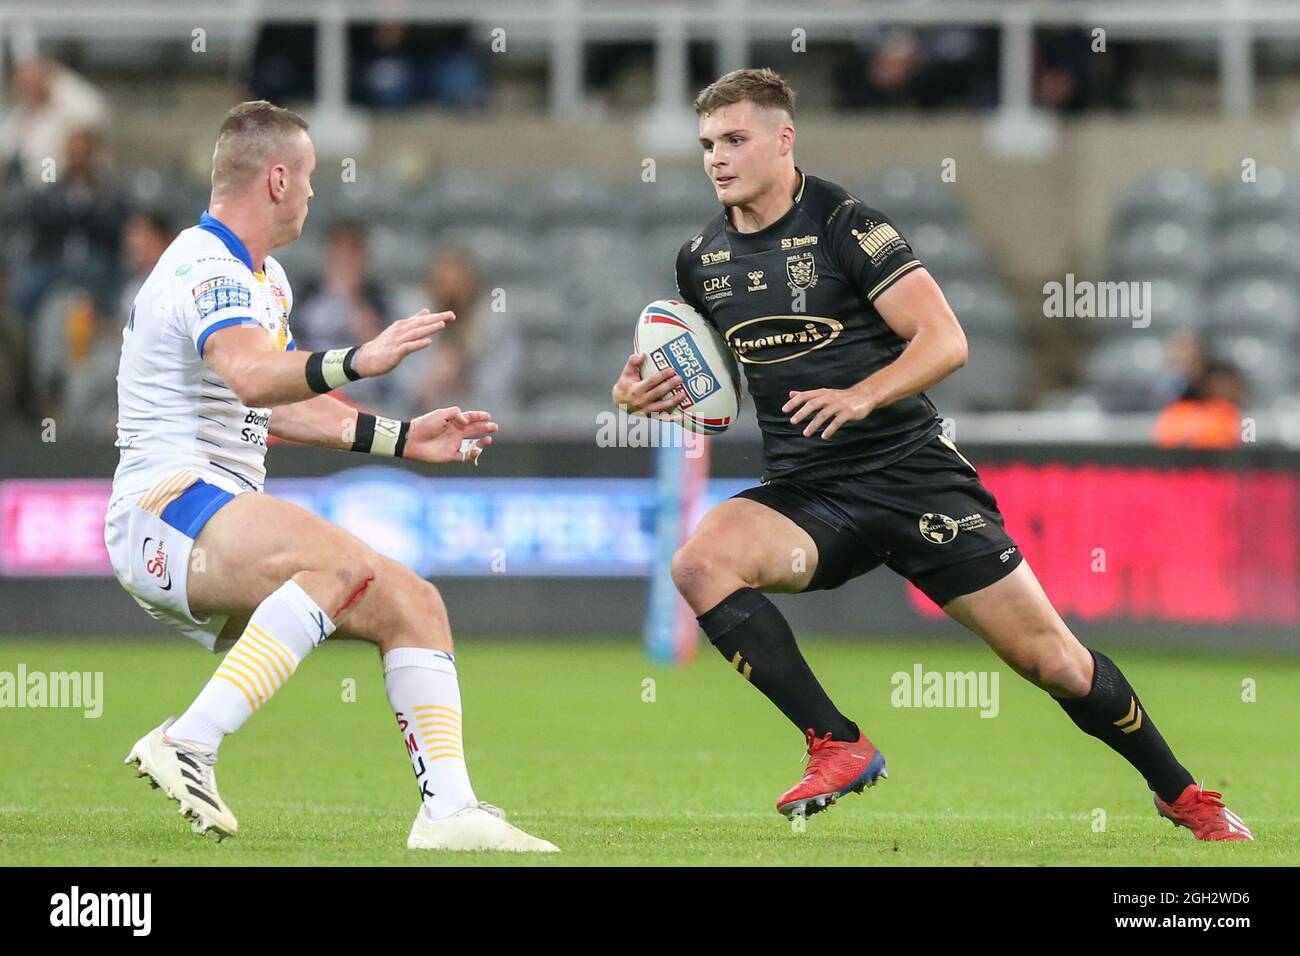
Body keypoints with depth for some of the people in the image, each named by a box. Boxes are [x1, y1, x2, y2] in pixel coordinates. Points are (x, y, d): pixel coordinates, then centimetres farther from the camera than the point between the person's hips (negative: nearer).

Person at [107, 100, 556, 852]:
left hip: (225, 521, 10)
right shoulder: (206, 270, -14)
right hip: (168, 505, -10)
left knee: (412, 603, 0)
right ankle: (187, 745, -39)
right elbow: (251, 376, -34)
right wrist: (357, 362, -49)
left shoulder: (266, 279, 20)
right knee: (346, 562, -35)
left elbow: (284, 407, 29)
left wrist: (402, 439, 24)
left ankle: (448, 810, -9)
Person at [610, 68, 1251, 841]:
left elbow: (945, 342, -14)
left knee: (1051, 658, -4)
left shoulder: (846, 224, -9)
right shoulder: (701, 261, 6)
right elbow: (699, 372, 20)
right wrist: (641, 392, -2)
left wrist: (861, 396, -30)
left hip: (911, 472, -4)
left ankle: (1182, 794, 19)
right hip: (806, 492, 4)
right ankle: (840, 748, -19)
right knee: (700, 562, -27)